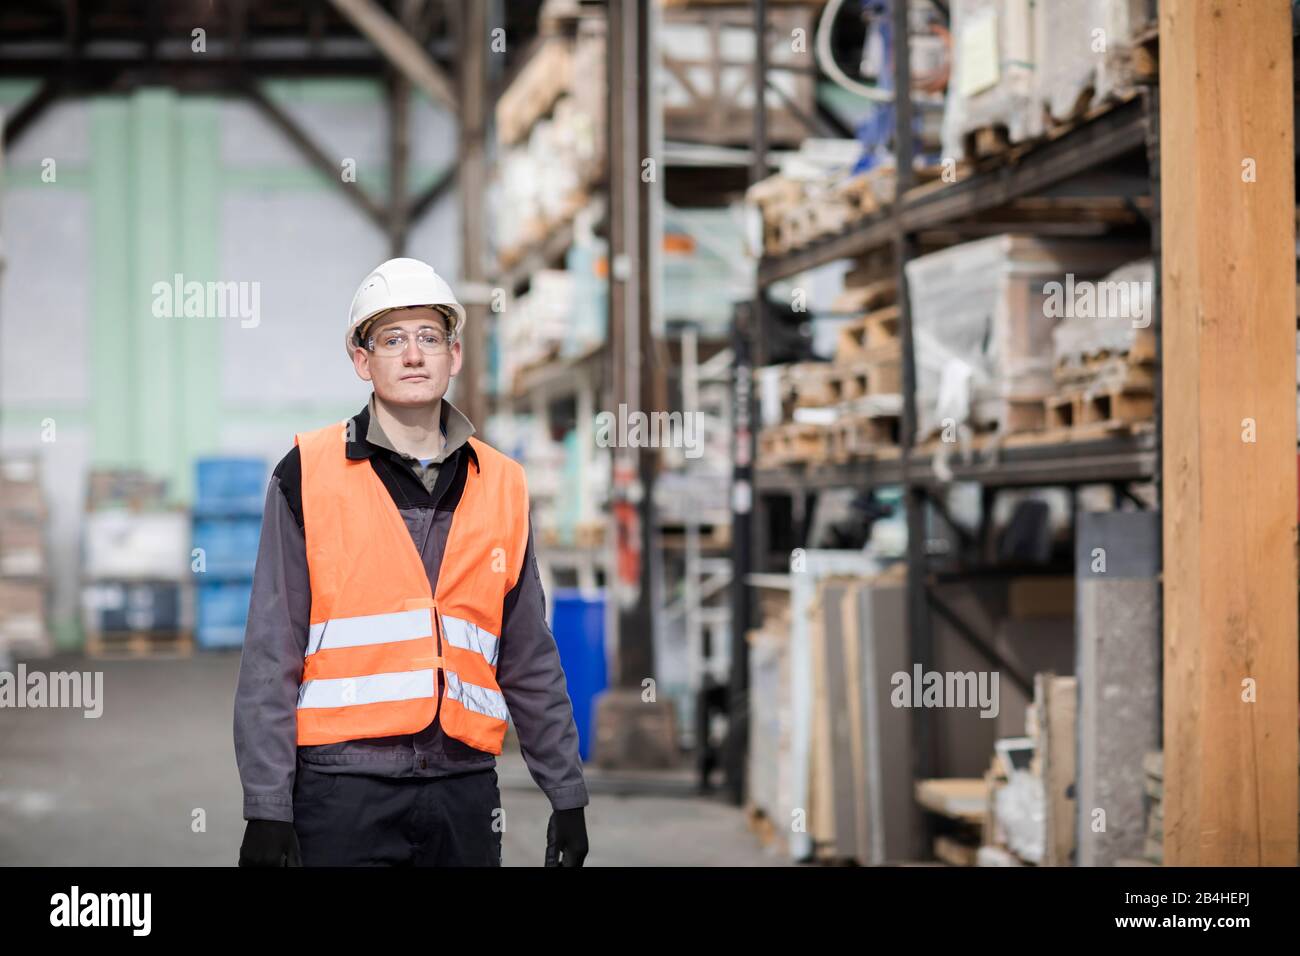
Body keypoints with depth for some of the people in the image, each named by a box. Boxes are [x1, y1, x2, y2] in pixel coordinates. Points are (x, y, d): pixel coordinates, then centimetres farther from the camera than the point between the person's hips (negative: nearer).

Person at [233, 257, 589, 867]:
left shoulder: (501, 487, 11)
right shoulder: (308, 475, 1)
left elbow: (531, 663, 16)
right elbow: (270, 658, -2)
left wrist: (567, 796, 14)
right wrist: (266, 810, -8)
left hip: (465, 790, 3)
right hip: (344, 793, -3)